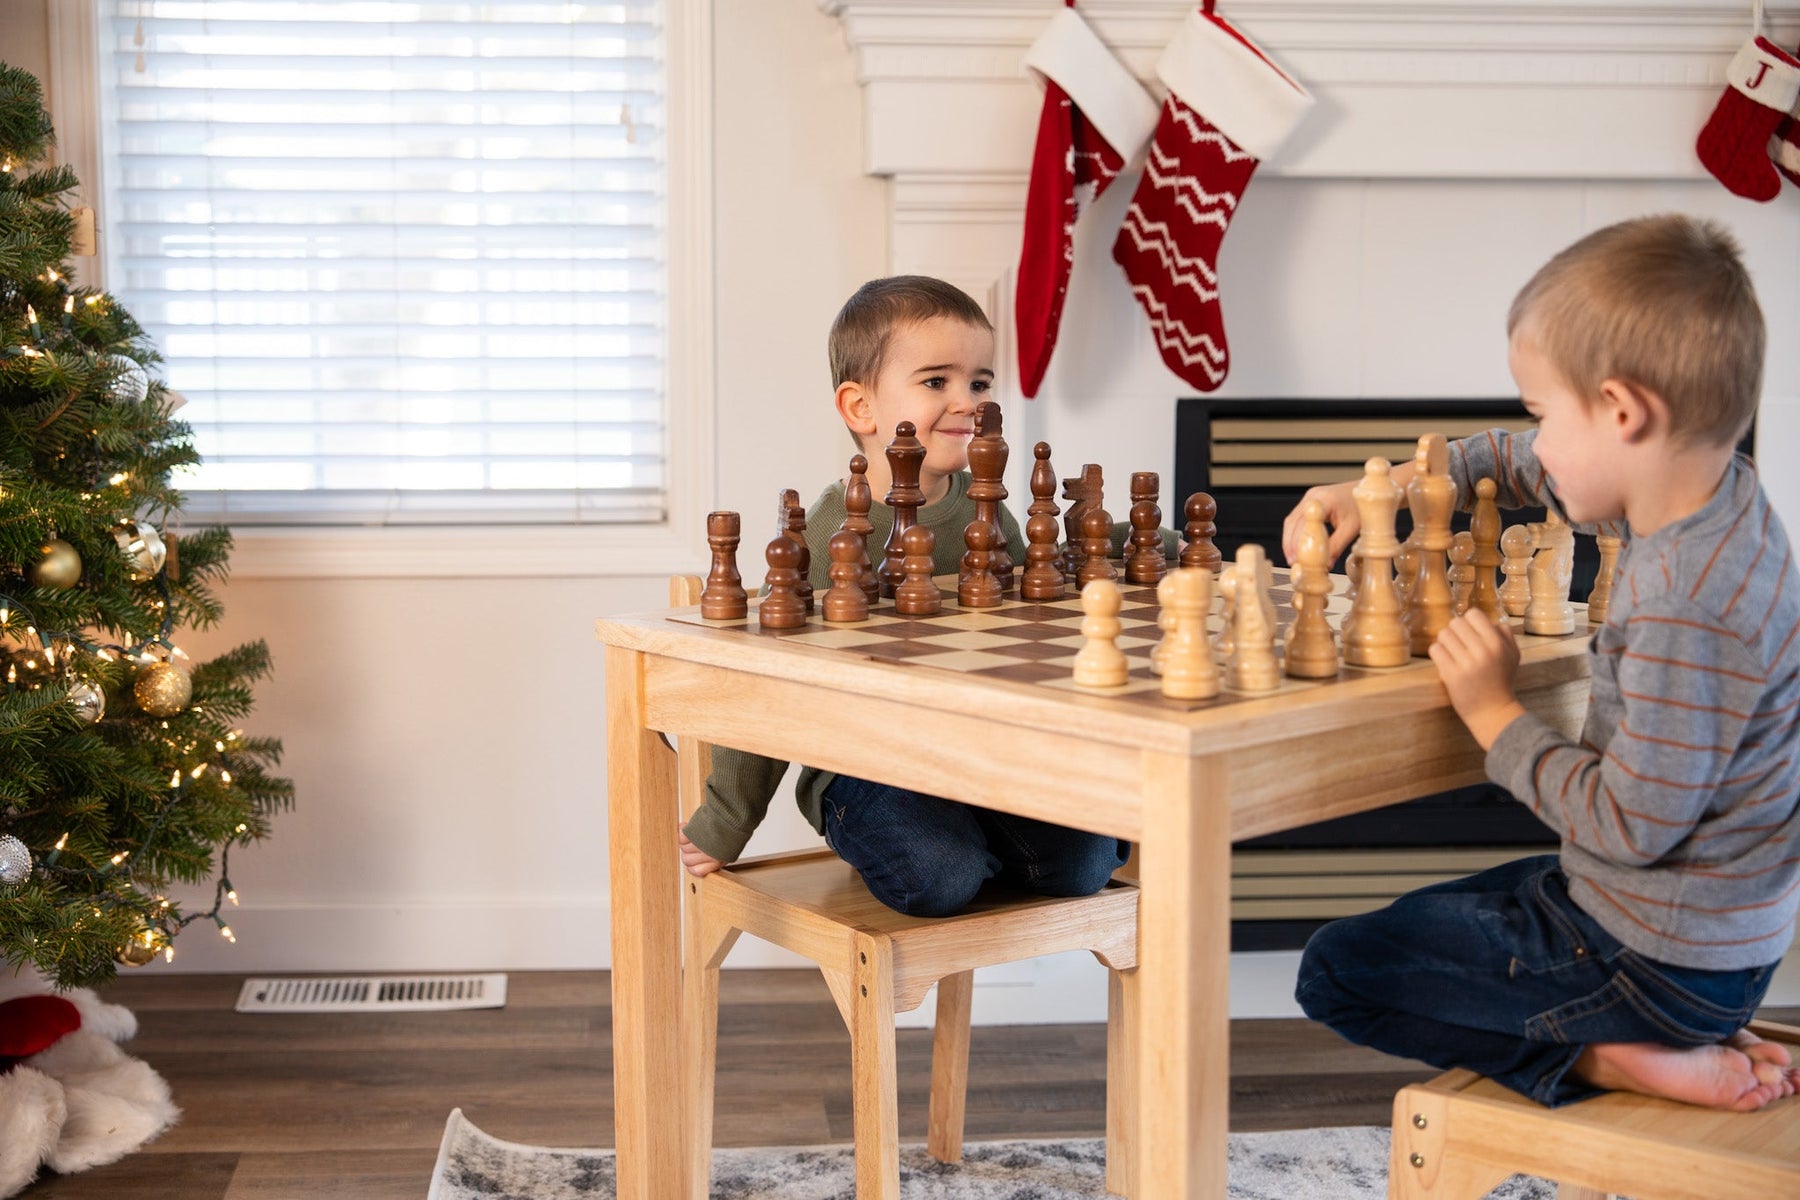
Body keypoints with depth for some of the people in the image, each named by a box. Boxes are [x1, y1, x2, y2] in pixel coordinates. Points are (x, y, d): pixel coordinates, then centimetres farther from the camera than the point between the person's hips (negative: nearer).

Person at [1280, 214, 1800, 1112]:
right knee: (1425, 918, 29)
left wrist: (1495, 715, -17)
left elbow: (1630, 824, -28)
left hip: (1656, 964, -9)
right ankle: (1663, 1039, 13)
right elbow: (1523, 467, 14)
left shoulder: (1688, 608, -32)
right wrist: (1377, 491, 7)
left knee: (1336, 971, -1)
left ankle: (1603, 1060, -7)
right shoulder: (1703, 492, -3)